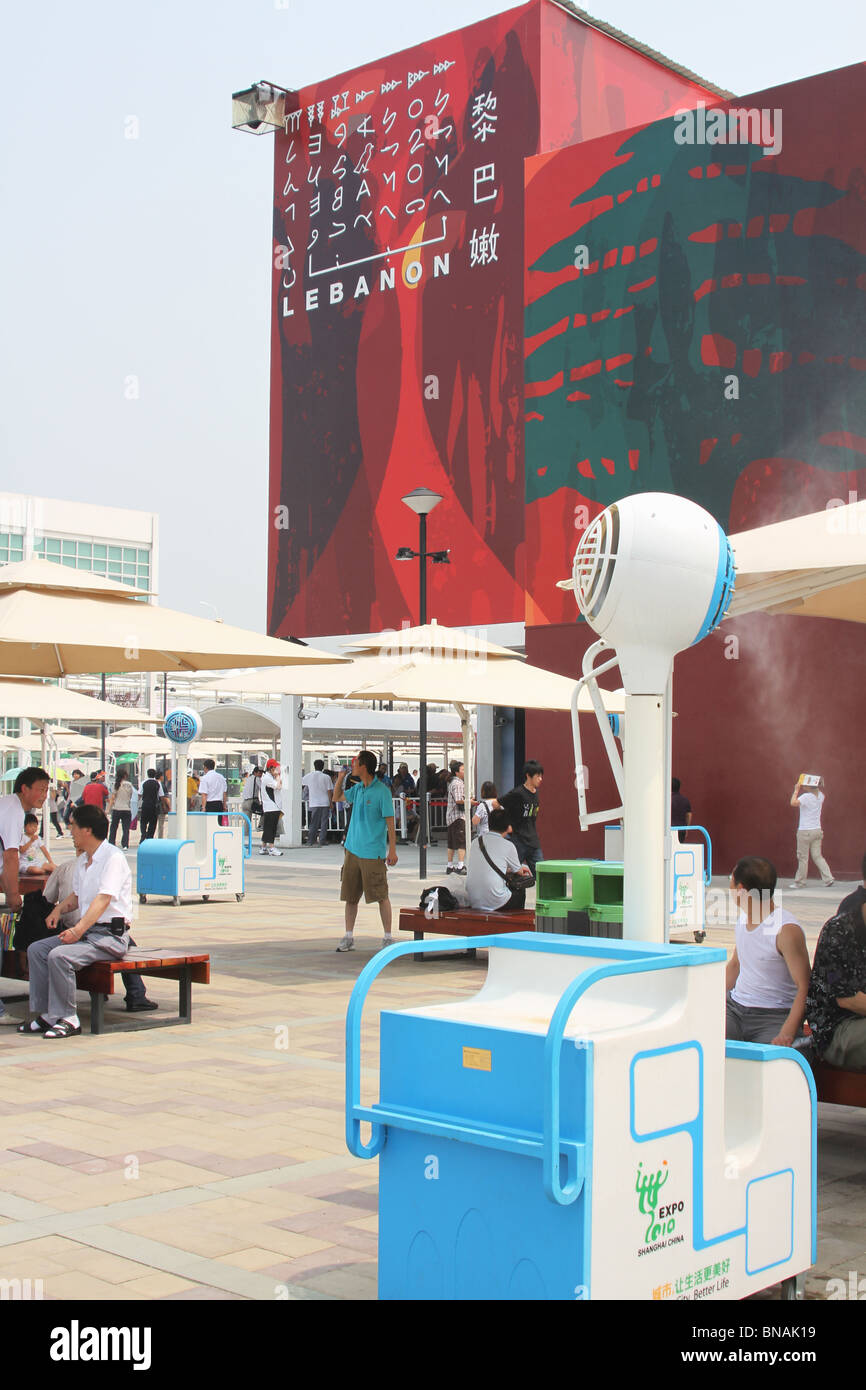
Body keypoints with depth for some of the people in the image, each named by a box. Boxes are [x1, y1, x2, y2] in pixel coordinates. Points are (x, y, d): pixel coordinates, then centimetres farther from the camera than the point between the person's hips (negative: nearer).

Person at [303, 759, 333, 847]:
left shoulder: (309, 776, 0)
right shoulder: (326, 777, -5)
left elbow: (301, 784, 11)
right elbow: (330, 791, -5)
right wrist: (331, 802, 4)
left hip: (314, 803, 2)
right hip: (325, 803, -2)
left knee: (313, 823, 8)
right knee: (324, 822, 3)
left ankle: (311, 840, 7)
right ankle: (322, 840, 1)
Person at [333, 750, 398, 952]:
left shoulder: (382, 791, -10)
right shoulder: (357, 789, 10)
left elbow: (390, 821, -10)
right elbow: (337, 797, 27)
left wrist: (392, 850, -13)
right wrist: (341, 776, 12)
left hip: (373, 852, -7)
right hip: (353, 850, 7)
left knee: (381, 896, 1)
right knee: (350, 896, 8)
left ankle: (388, 937, 10)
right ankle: (348, 937, 16)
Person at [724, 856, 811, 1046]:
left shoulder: (787, 930, -15)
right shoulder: (743, 919, 11)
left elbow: (804, 987, -17)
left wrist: (786, 1034, -28)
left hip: (775, 1016, -6)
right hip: (735, 1007, 6)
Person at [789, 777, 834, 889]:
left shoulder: (806, 797, -17)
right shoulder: (820, 796, 5)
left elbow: (793, 802, -29)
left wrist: (796, 790, -18)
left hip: (805, 831, -7)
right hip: (817, 830, 7)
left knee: (803, 858, 3)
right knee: (817, 856, 11)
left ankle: (800, 882, 10)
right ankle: (828, 878, 0)